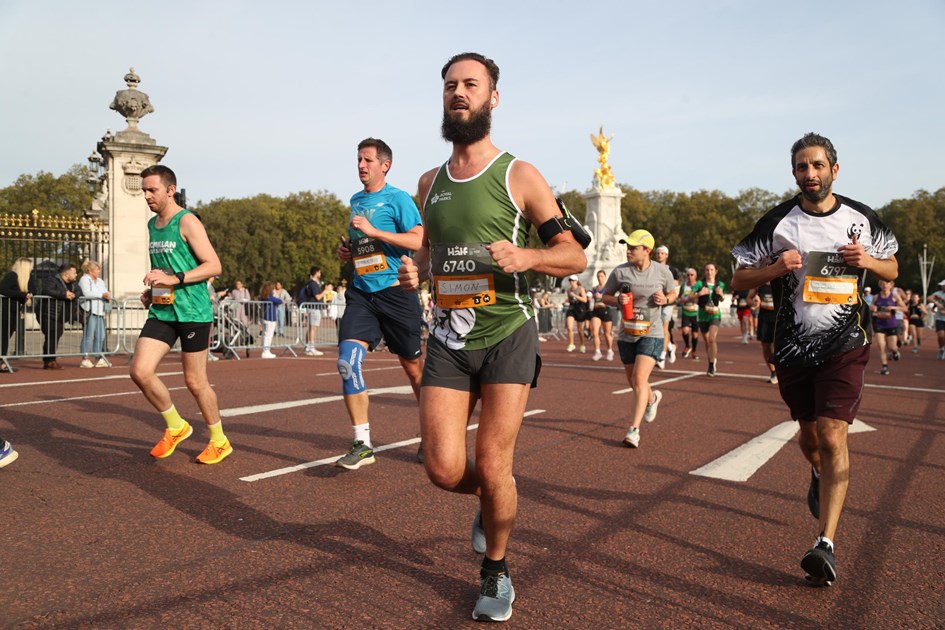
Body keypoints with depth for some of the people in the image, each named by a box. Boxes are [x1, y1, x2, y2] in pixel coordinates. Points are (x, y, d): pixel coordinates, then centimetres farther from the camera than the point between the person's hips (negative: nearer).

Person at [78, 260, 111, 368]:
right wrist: (102, 295, -14)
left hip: (99, 311, 8)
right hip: (89, 311, -8)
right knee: (88, 336, -8)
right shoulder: (84, 279, 0)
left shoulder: (100, 281, 24)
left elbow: (106, 292, 18)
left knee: (101, 336, 6)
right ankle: (85, 359, -5)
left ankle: (99, 359, 11)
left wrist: (107, 295, -4)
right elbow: (87, 293, -15)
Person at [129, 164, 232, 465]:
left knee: (195, 382, 1)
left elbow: (213, 266, -15)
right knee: (140, 371, -6)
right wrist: (151, 291, 11)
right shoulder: (152, 225, 15)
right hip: (161, 311, 7)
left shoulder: (187, 222, -8)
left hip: (192, 312, -7)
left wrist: (173, 279, -23)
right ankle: (176, 427, 16)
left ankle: (219, 441, 21)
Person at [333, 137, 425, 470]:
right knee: (348, 360, -13)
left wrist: (374, 231, -20)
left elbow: (418, 240, -16)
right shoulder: (356, 200, 16)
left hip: (395, 291, -5)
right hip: (361, 293, 5)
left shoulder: (398, 199, -4)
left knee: (412, 365, 7)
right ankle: (362, 444, -5)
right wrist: (347, 249, 10)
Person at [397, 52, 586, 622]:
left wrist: (525, 257, -21)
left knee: (492, 469, -2)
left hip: (508, 335, -4)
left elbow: (575, 257, -2)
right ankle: (495, 499, 34)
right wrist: (415, 271, 2)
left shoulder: (520, 176, -2)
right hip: (449, 339, 4)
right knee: (445, 471, -3)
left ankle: (496, 572, 26)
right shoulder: (430, 183, 12)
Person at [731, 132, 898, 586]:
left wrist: (868, 261, -8)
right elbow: (739, 280, 0)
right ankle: (821, 474, 51)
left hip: (845, 344, -1)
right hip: (794, 345, 1)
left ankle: (826, 544, -7)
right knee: (809, 434, 15)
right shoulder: (778, 222, -2)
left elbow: (892, 270, 15)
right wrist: (776, 268, -19)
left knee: (833, 437, -12)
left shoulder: (861, 219, 3)